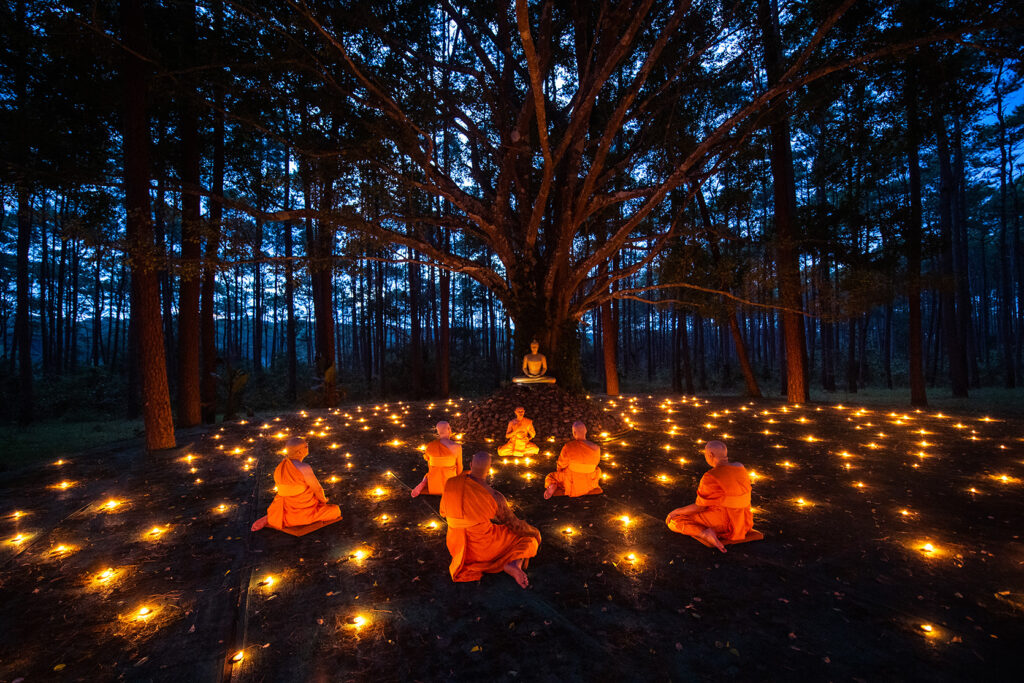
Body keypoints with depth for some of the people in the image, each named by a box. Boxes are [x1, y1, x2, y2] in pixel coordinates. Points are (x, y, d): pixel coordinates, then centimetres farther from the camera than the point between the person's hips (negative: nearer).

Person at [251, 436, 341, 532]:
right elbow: (318, 489, -15)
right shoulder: (304, 468, -24)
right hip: (303, 512, -8)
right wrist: (323, 499, 8)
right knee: (336, 511, 4)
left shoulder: (280, 468, 1)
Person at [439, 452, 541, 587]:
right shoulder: (495, 497, -26)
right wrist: (535, 532, 7)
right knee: (528, 539, 11)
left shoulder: (450, 483, -16)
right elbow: (515, 525, -13)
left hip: (458, 546, 6)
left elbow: (444, 512, 3)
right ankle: (514, 564, -15)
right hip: (484, 548, -6)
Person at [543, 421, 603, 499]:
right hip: (589, 484, 4)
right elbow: (595, 463, 4)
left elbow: (560, 466, -11)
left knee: (550, 477, 26)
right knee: (598, 470, 36)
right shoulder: (596, 448, -16)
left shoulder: (568, 447, -24)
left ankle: (552, 486, -4)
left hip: (571, 484, -3)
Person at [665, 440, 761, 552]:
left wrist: (677, 511, -1)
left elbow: (699, 507, -17)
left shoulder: (711, 477, -23)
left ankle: (704, 533, -16)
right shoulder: (740, 468, -2)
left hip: (721, 525, -8)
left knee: (672, 522, 1)